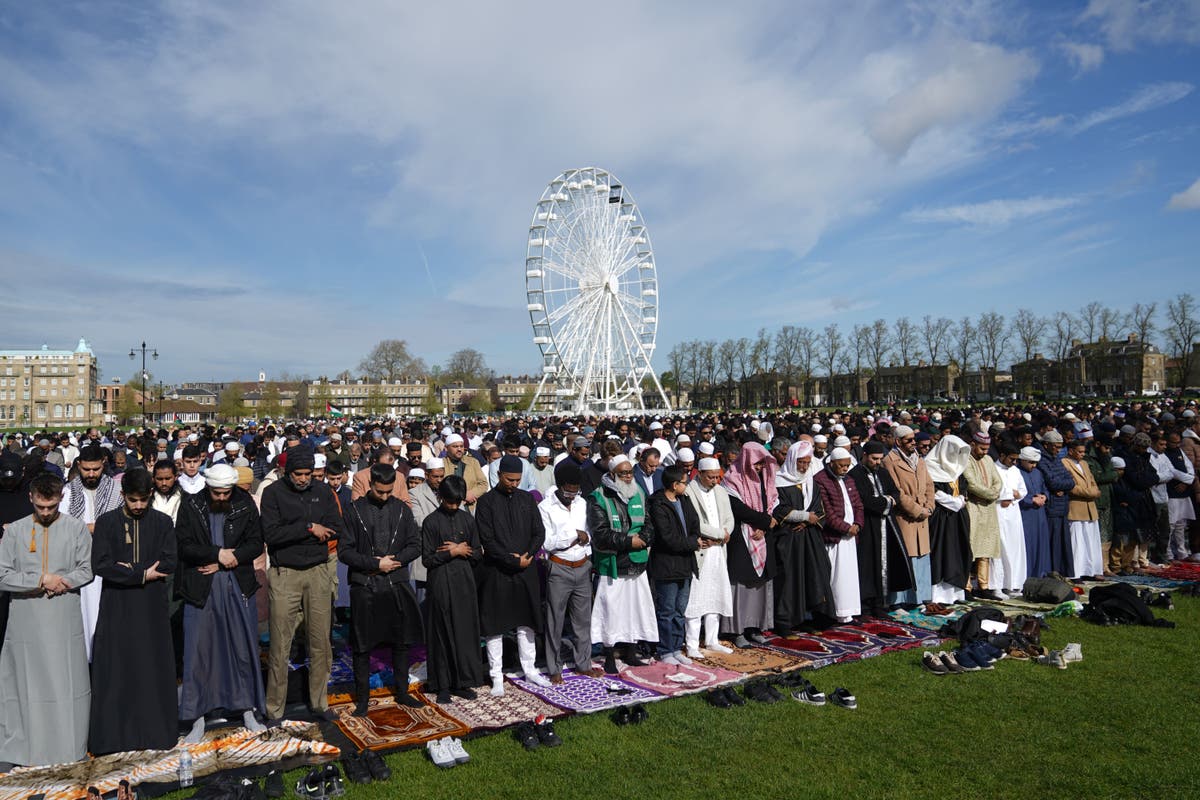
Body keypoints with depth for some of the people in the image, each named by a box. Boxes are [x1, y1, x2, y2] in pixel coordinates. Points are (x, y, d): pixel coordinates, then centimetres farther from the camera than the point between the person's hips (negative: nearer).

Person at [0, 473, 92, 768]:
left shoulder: (76, 528, 2)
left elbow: (87, 570, 1)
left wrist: (59, 582, -14)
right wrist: (41, 581, -13)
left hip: (65, 620, 0)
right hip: (25, 620, 0)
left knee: (69, 683, 5)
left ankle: (71, 745, 17)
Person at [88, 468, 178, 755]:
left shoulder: (162, 522, 4)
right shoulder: (106, 522, 1)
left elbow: (169, 563, -5)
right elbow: (100, 565, -9)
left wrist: (129, 568, -12)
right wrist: (143, 574, -12)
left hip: (153, 606, 1)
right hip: (116, 606, 0)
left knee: (155, 668, 4)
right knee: (114, 670, 2)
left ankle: (155, 730, 14)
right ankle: (113, 733, 13)